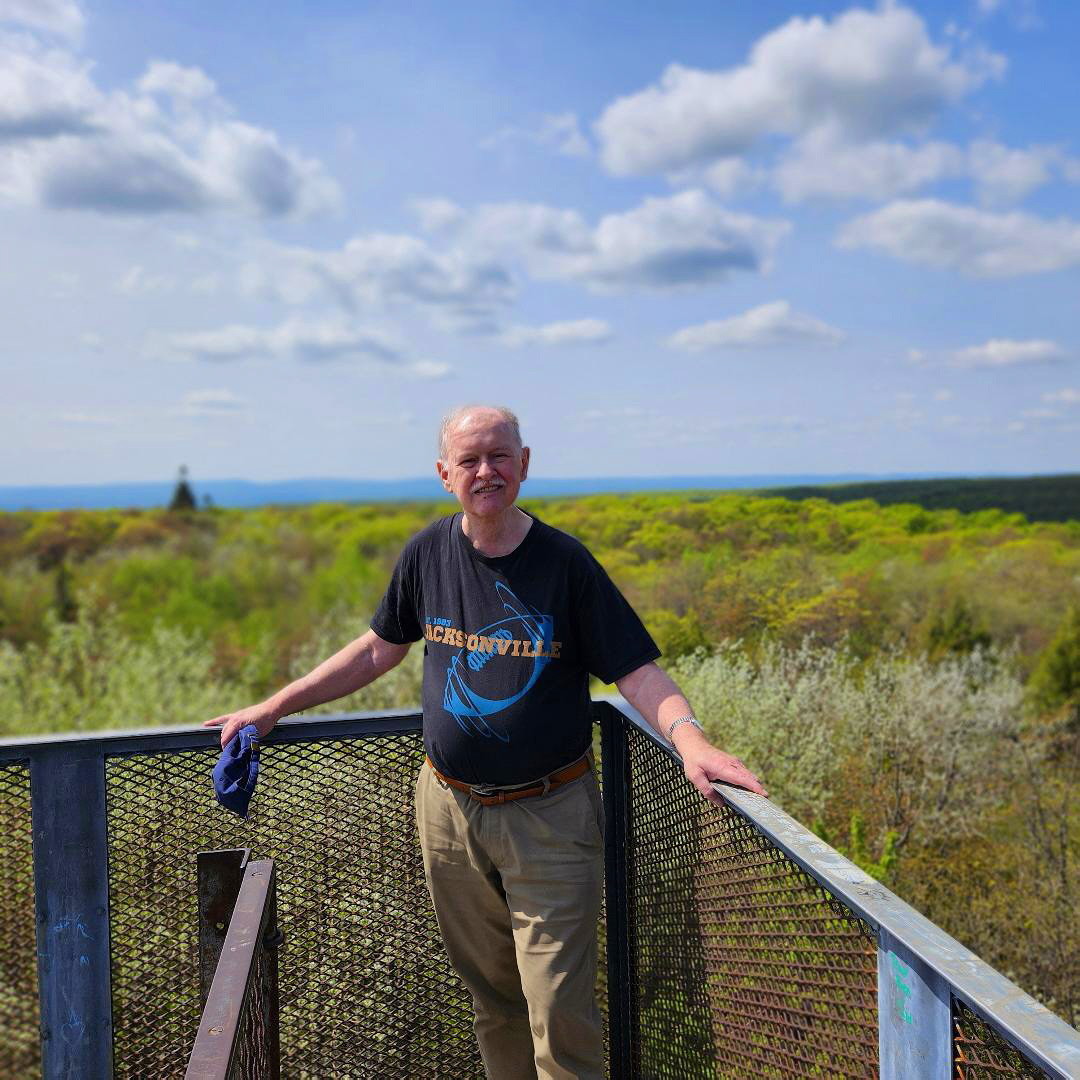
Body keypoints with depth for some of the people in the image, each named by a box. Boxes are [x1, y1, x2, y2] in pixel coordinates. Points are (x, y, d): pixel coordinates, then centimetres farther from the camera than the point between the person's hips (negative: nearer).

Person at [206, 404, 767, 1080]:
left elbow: (637, 670, -11)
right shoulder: (428, 553, 0)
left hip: (550, 817, -3)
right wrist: (273, 709, 13)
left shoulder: (565, 561, -10)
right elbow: (378, 650, 12)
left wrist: (689, 737, -31)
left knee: (560, 1014, -2)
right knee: (491, 996, 17)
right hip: (450, 811, 3)